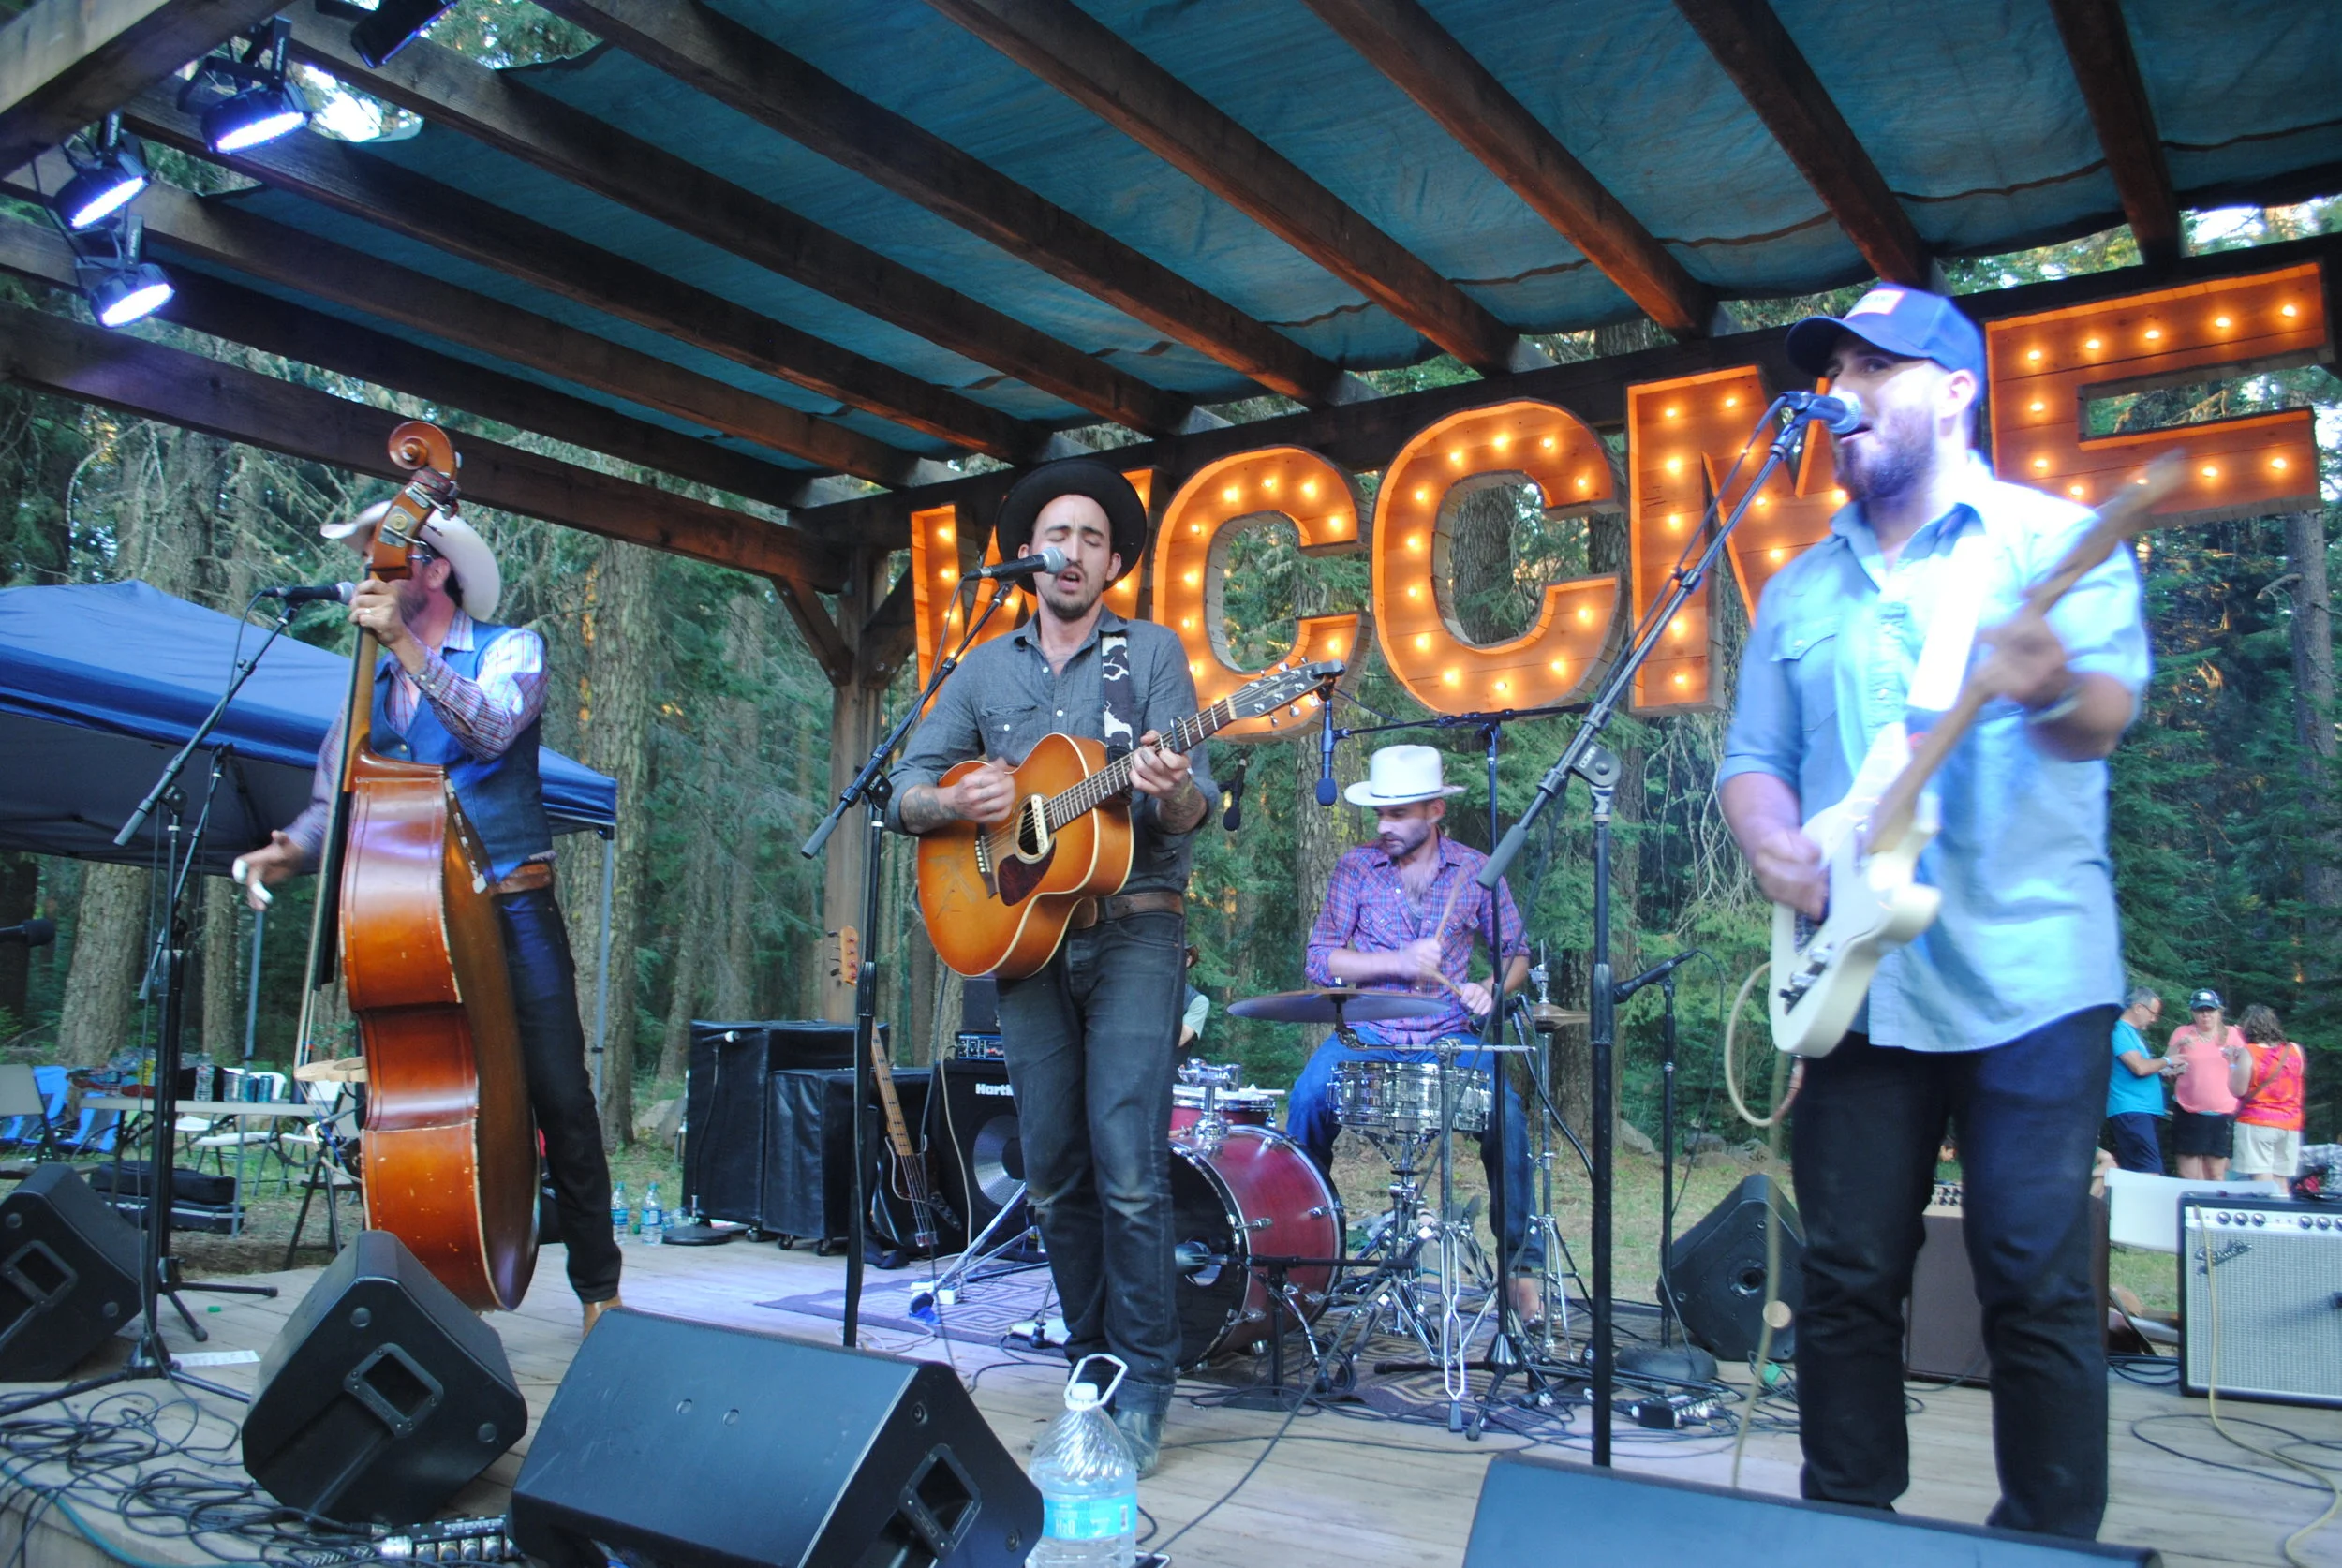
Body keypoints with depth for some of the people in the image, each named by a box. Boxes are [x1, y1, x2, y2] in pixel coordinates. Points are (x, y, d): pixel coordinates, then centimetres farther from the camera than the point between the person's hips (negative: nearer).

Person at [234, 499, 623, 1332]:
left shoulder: (510, 649, 3)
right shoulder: (373, 684, 16)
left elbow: (492, 729, -18)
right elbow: (334, 798, 10)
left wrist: (408, 648, -21)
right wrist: (292, 849, -10)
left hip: (510, 910, -4)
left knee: (558, 1095, -6)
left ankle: (599, 1285, 3)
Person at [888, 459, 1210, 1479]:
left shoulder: (1152, 654, 3)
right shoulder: (985, 670, 13)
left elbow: (1190, 810, -6)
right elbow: (905, 791, 10)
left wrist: (1172, 792, -30)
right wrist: (956, 800, -12)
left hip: (1132, 934, -4)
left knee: (1129, 1168, -10)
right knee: (1051, 1174, 7)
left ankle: (1141, 1386, 2)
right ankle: (1090, 1356, 22)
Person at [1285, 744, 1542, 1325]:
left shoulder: (1476, 870, 4)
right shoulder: (1356, 867, 1)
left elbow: (1516, 954, 13)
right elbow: (1321, 958, -6)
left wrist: (1490, 988, -10)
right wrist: (1398, 961, -19)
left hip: (1449, 1036, 0)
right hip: (1367, 1032, 0)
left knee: (1504, 1111, -25)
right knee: (1309, 1097, -27)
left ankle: (1522, 1260, -6)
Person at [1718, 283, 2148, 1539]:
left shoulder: (2059, 538, 0)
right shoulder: (1801, 590, 15)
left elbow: (2107, 714, -16)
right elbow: (1753, 756, 14)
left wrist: (2050, 687, -39)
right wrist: (1773, 841, -8)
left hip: (2027, 974, -4)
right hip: (1856, 980, 4)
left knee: (2037, 1285, -1)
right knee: (1846, 1281, 8)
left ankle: (2053, 1543, 16)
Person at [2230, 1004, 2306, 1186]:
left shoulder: (2248, 1053, -11)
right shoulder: (2294, 1050, 3)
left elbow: (2238, 1091, -11)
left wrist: (2232, 1064, 2)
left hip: (2256, 1123, -5)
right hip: (2290, 1124, 5)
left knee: (2262, 1180, -7)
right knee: (2280, 1181, 11)